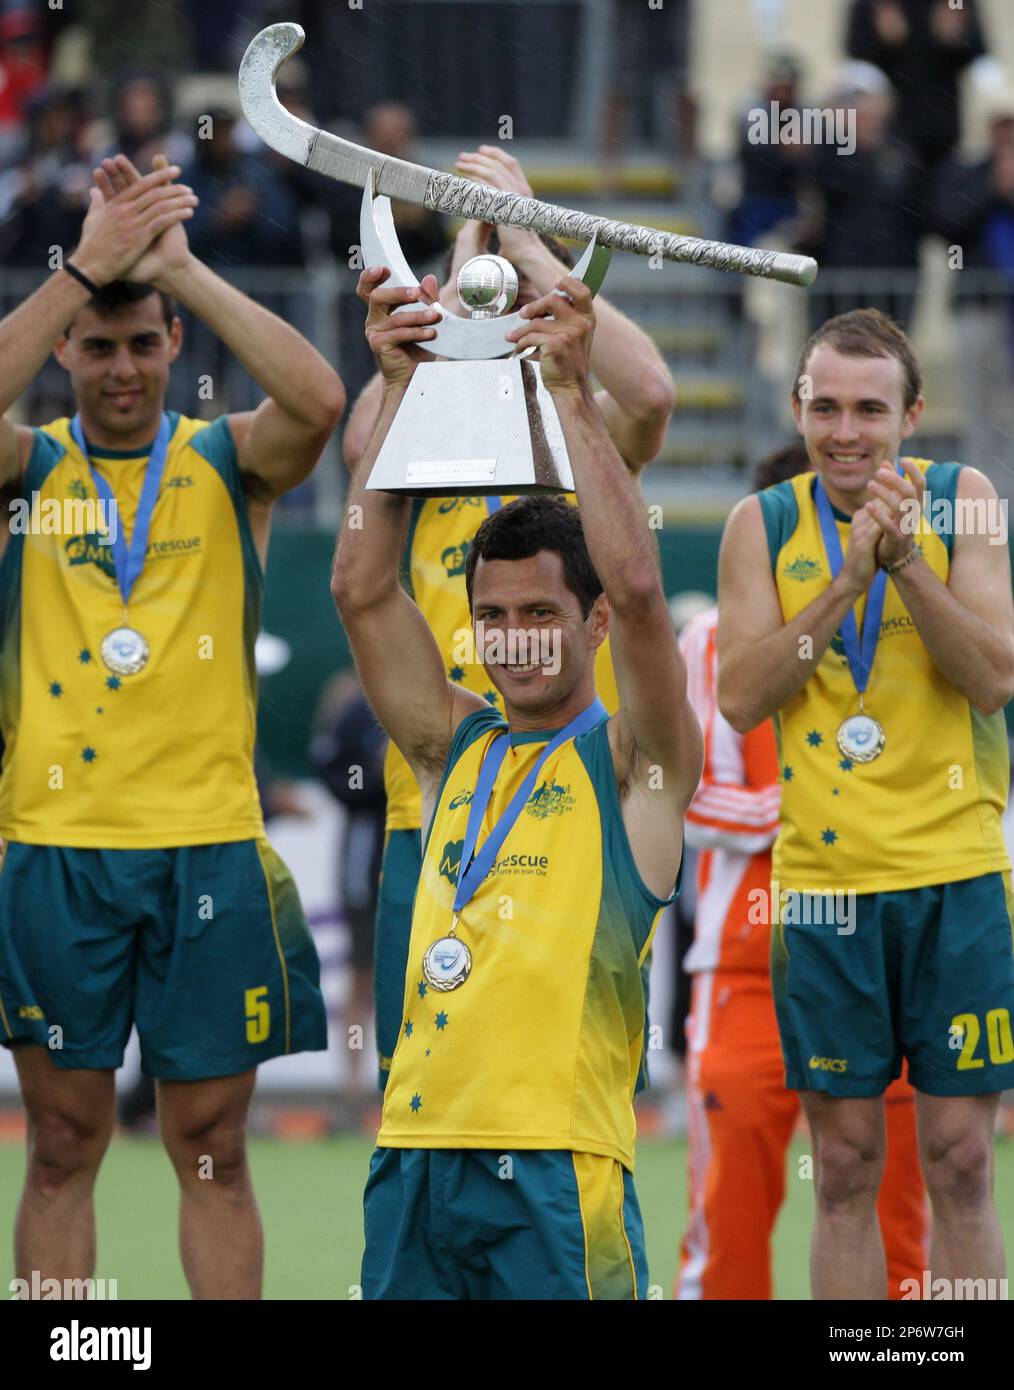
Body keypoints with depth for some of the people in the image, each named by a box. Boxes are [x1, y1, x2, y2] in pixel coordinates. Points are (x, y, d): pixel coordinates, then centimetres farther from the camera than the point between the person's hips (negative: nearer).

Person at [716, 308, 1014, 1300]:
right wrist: (846, 580, -15)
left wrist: (907, 560, -19)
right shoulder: (763, 526, 4)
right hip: (821, 877, 1)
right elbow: (739, 697, -6)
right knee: (845, 1169, 4)